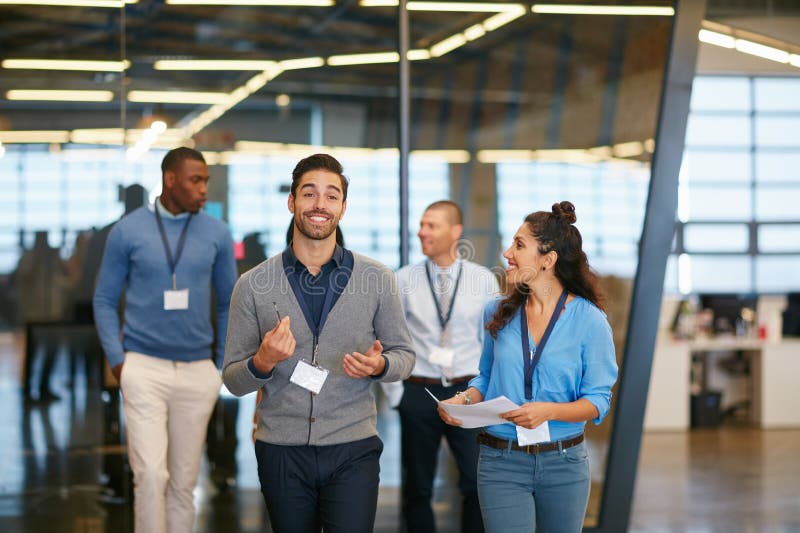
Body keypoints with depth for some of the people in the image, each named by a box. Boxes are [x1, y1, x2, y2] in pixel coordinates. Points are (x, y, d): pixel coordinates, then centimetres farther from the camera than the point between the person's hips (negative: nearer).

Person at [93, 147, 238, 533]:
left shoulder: (216, 234, 2)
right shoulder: (127, 231, -3)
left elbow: (228, 302, 12)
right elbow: (105, 300, 4)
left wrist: (225, 366, 9)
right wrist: (117, 361, -6)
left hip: (196, 371, 2)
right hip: (144, 368, -2)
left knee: (184, 480, 7)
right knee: (150, 474, -13)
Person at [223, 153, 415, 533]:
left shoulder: (377, 279, 1)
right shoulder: (253, 285, 1)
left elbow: (404, 355, 9)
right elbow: (233, 381, 4)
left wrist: (379, 365, -14)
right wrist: (263, 362, -17)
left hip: (352, 449, -1)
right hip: (281, 451, 1)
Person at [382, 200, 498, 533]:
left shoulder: (484, 280, 1)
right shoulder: (404, 281, 0)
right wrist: (393, 391, 0)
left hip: (469, 393, 0)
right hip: (419, 393, 0)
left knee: (479, 485, -6)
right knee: (417, 489, 8)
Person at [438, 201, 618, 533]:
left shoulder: (589, 319, -6)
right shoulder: (499, 313, 4)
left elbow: (598, 400, -6)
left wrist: (549, 411, -23)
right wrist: (464, 399, -6)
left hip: (564, 463, -1)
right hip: (502, 463, 1)